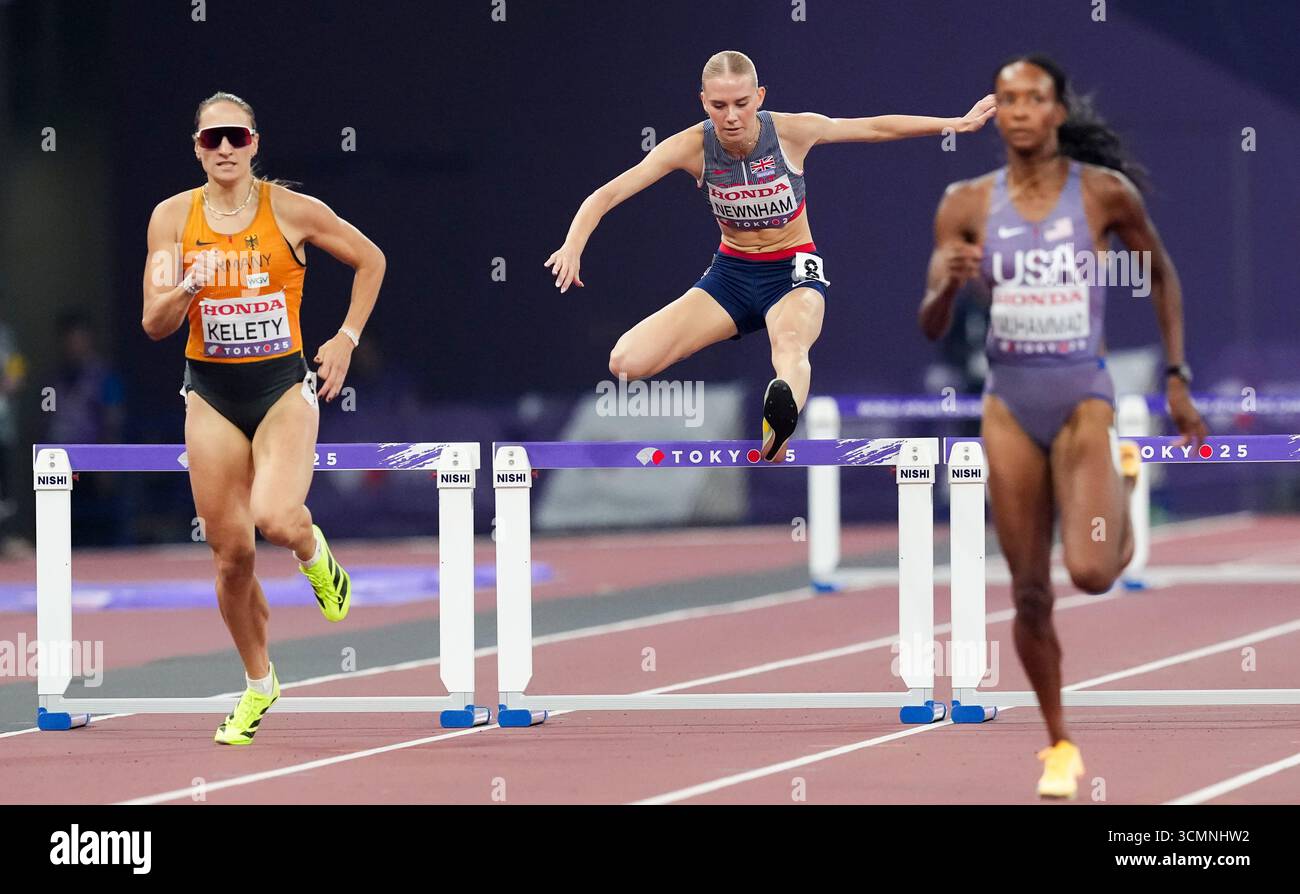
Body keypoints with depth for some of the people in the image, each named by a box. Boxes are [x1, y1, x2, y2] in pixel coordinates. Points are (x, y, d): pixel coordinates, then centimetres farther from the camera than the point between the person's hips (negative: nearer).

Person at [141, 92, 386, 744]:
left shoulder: (292, 211, -6)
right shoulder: (173, 217, -2)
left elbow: (369, 261, 9)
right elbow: (155, 326, -1)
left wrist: (346, 339, 3)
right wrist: (184, 291, -21)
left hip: (284, 387, -2)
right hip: (211, 394, 2)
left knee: (274, 518, -27)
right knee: (230, 551, 3)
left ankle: (313, 552, 12)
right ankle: (258, 684, 23)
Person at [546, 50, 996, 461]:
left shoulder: (791, 131, -14)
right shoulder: (693, 146, -14)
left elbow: (879, 127, -2)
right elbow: (607, 194, -19)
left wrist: (956, 124, -3)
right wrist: (572, 247, -36)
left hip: (794, 273, -3)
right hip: (731, 273, 3)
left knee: (789, 343, -42)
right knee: (626, 363, -19)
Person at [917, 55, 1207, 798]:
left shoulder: (1105, 192, -5)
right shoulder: (968, 204, 0)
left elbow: (1162, 274, 11)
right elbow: (931, 327, 0)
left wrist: (1178, 379, 8)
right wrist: (951, 283, -22)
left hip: (1082, 395, -2)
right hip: (1010, 402, 2)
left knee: (1093, 572, -20)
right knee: (1031, 592, 4)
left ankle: (1123, 481, 15)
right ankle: (1059, 744, 22)